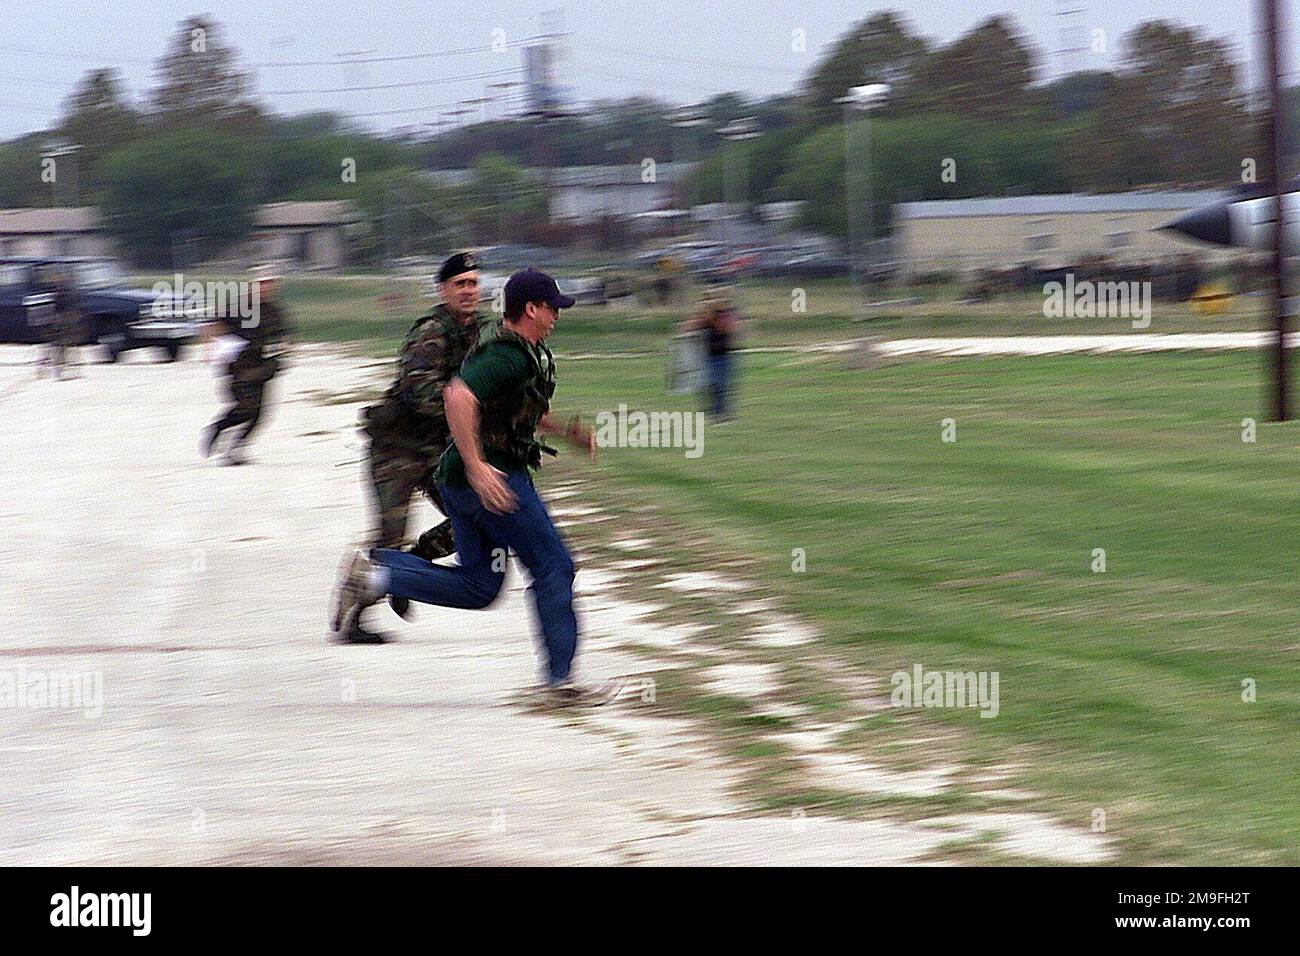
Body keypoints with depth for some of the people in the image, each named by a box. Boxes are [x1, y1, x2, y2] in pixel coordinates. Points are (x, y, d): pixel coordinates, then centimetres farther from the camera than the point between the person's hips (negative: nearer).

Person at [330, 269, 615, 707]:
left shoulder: (523, 353, 17)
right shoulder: (509, 355, -16)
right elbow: (458, 396, -31)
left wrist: (567, 430, 23)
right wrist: (477, 467, -31)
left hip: (459, 480, 10)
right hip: (493, 477, -10)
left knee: (478, 587, 11)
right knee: (553, 567, -1)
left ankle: (371, 573, 1)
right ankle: (559, 681, 1)